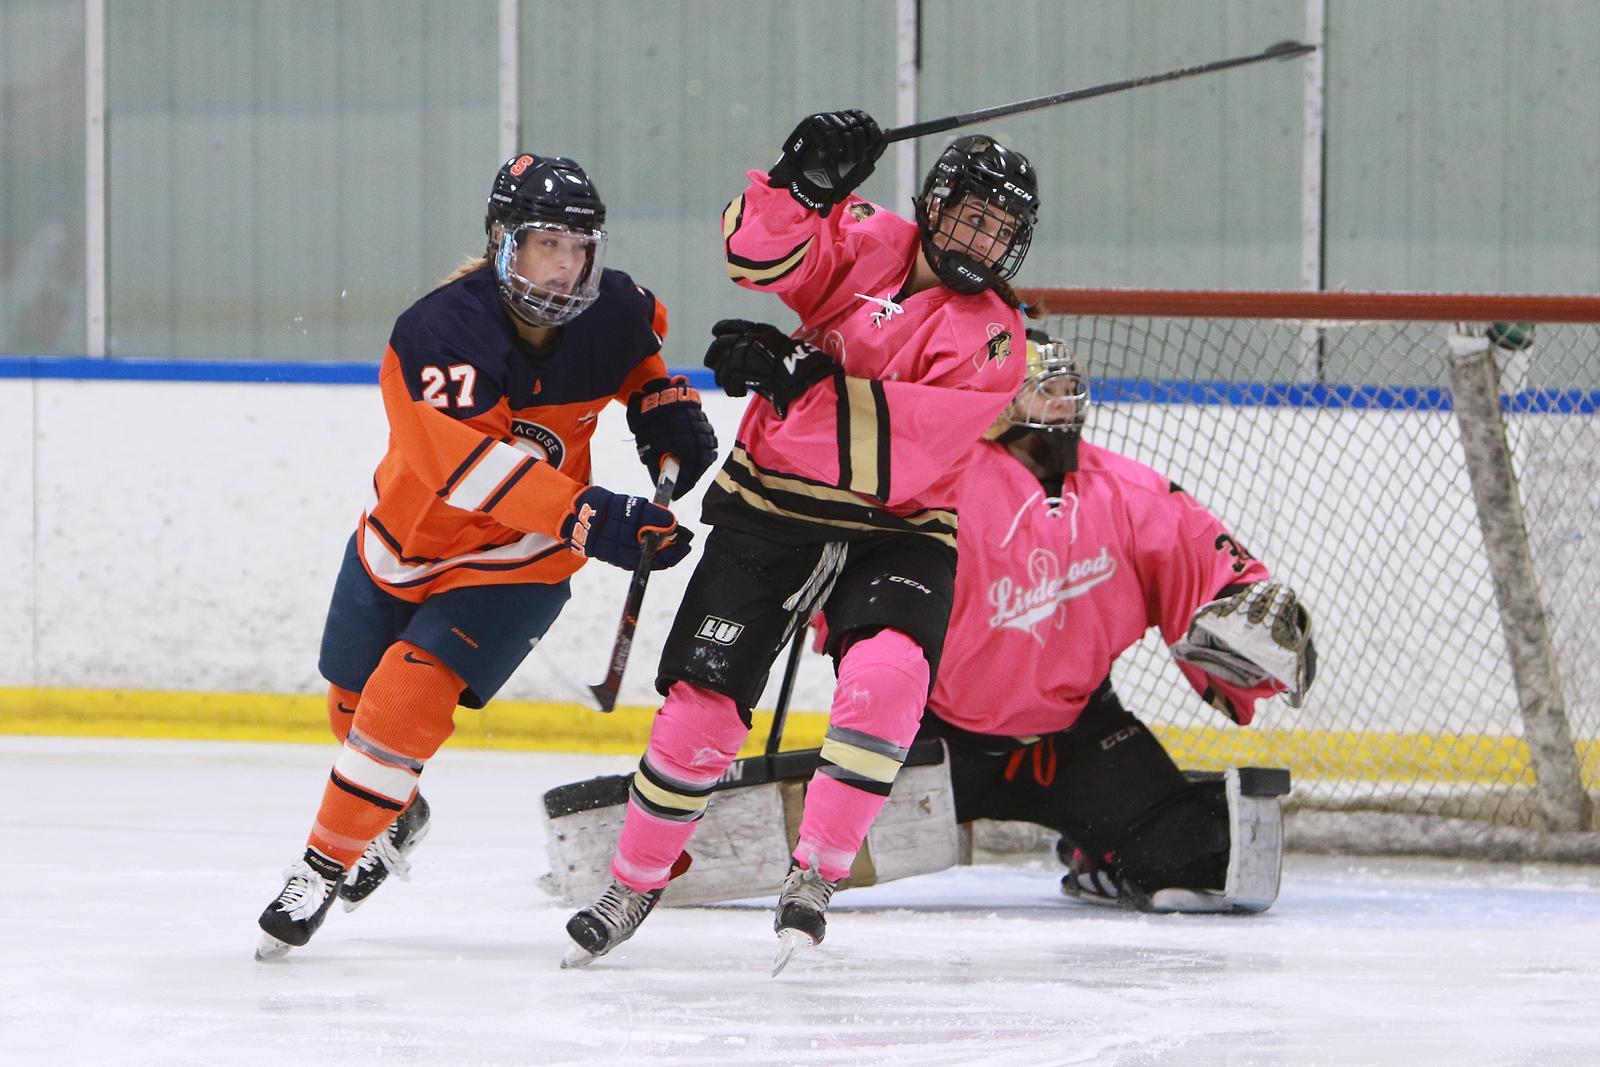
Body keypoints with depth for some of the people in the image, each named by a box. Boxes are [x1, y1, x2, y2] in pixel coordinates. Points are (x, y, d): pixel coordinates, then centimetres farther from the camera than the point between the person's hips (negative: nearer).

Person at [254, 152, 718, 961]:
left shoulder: (609, 311, -14)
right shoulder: (437, 331, -30)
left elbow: (640, 347, 15)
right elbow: (471, 461, -42)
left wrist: (666, 411, -2)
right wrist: (587, 517, -50)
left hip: (514, 564, 0)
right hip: (407, 538, 0)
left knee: (407, 702, -19)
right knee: (357, 702, 21)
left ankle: (326, 865, -5)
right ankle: (396, 815, 53)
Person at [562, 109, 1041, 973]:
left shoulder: (990, 338, -7)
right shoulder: (865, 243, -1)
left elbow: (907, 447, -20)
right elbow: (762, 254, -17)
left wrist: (800, 381, -25)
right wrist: (803, 181, -35)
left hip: (897, 533, -1)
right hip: (773, 506, 1)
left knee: (886, 677, -27)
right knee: (703, 697, -4)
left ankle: (813, 878, -17)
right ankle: (635, 883, 14)